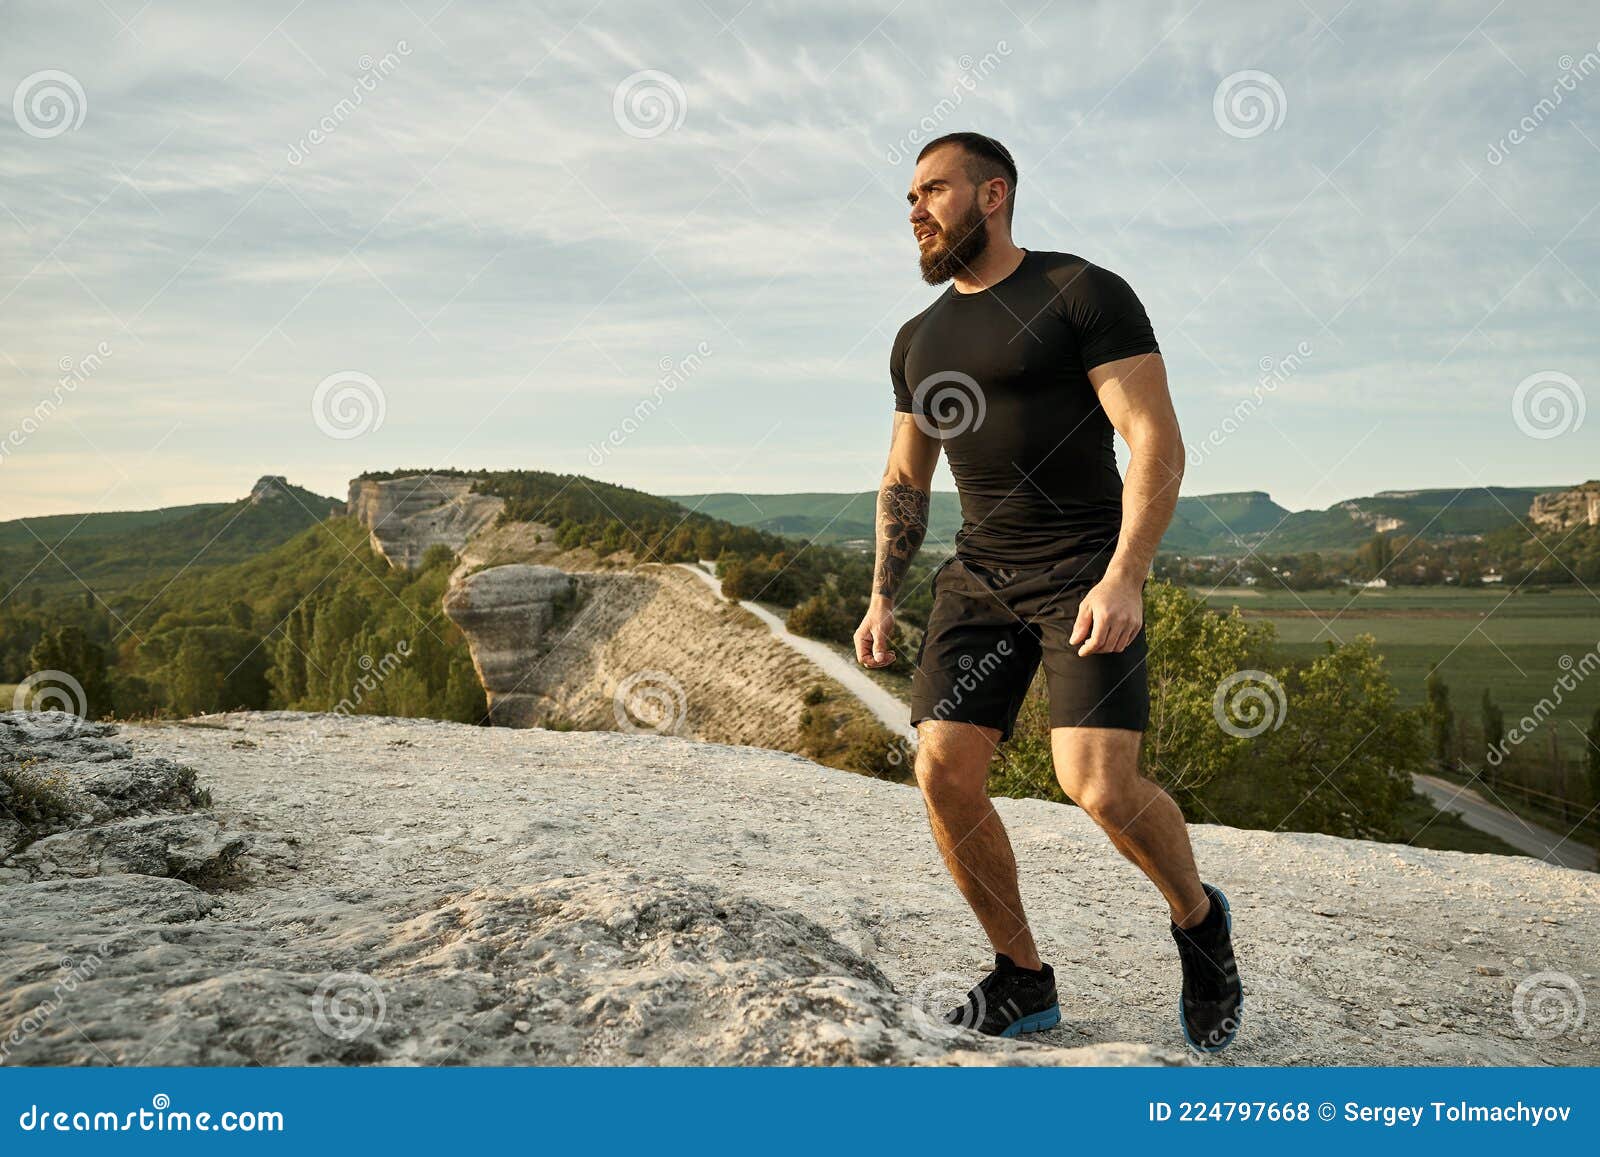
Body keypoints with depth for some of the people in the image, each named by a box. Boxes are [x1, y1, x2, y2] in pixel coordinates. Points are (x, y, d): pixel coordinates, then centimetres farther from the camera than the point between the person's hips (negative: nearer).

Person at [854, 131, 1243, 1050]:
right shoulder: (919, 341, 14)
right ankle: (1025, 981, 11)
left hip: (1089, 574, -6)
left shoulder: (1085, 293, -6)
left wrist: (1123, 577, -25)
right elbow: (905, 483, 20)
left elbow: (1158, 442, -14)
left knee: (1100, 786, -19)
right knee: (943, 772, -7)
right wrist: (883, 600, 11)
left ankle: (1198, 916, 13)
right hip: (980, 578, 6)